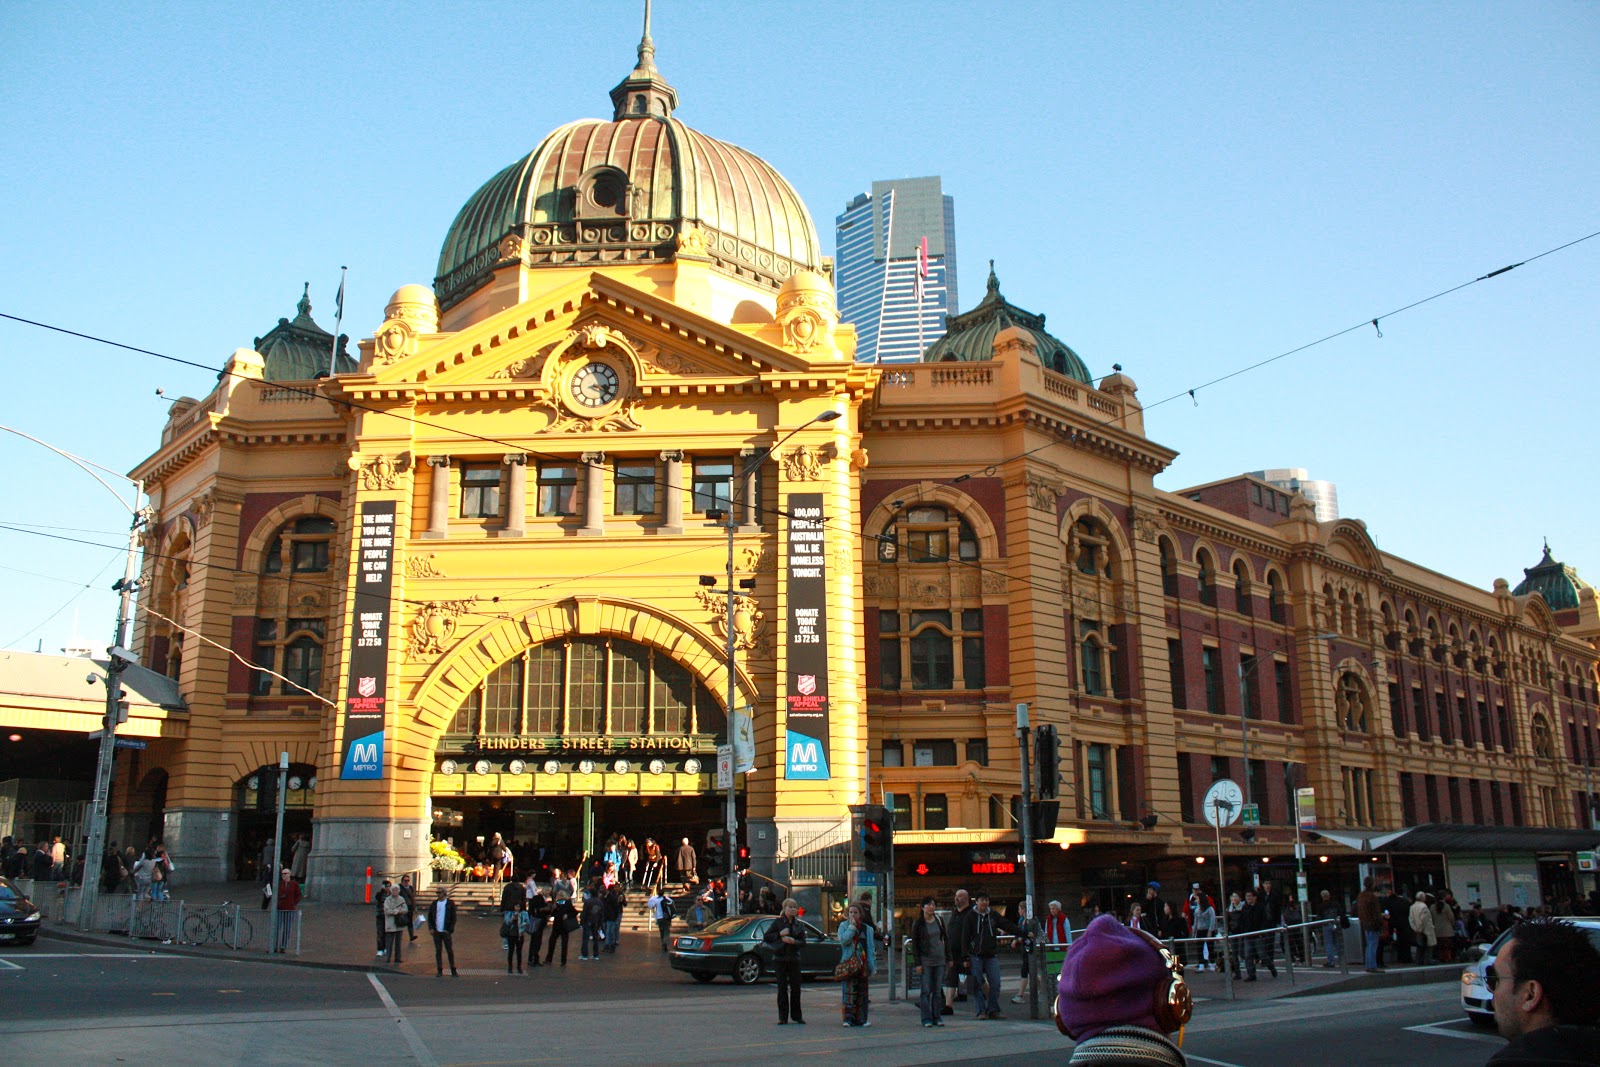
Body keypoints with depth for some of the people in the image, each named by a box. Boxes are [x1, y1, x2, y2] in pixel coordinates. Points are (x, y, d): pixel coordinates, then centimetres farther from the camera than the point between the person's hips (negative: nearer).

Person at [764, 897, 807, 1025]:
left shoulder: (799, 925, 10)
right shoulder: (778, 922, 2)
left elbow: (803, 941, 4)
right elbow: (766, 937, -1)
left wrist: (794, 941, -15)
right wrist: (780, 934, -13)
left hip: (794, 958, 2)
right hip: (780, 958, -2)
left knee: (796, 987, 2)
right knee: (782, 988, 0)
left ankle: (796, 1015, 14)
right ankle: (783, 1017, 6)